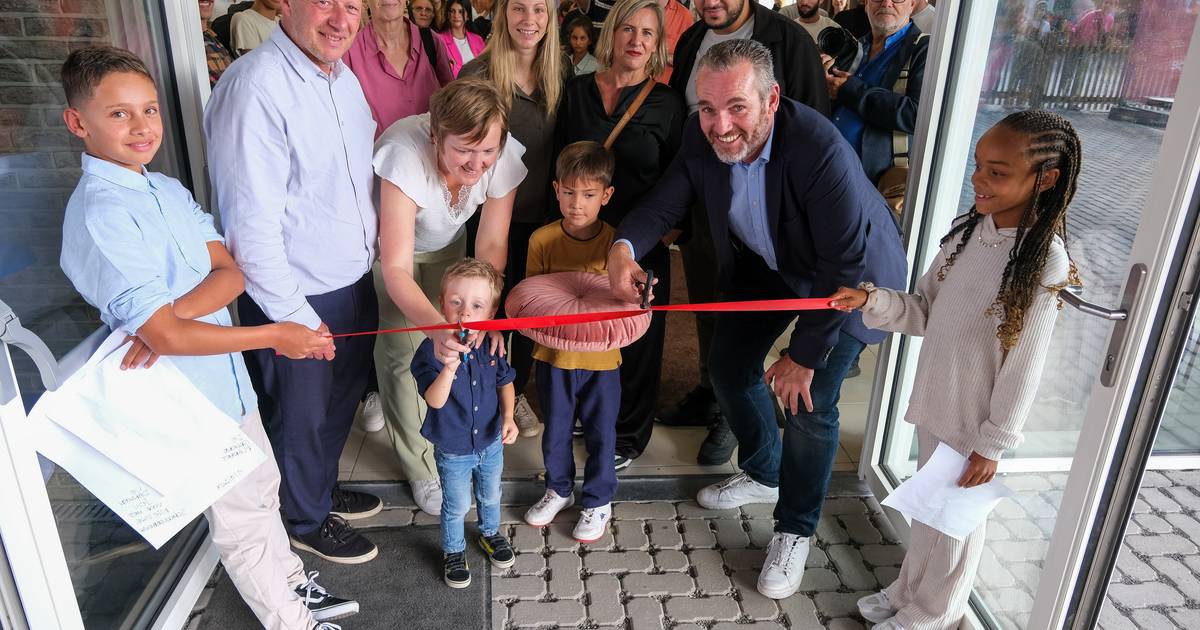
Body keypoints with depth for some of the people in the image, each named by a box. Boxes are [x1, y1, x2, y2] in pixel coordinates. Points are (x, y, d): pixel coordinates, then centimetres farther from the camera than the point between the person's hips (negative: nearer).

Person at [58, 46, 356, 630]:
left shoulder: (168, 189, 4)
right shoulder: (100, 215, -22)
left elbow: (229, 270, -4)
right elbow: (166, 334, -25)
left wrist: (179, 310, -23)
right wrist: (275, 336, -22)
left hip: (226, 380, 8)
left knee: (262, 488, 24)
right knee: (241, 517, 10)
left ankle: (293, 583, 45)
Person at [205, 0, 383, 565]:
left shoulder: (343, 77, 5)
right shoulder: (255, 87, -24)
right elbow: (251, 223, -25)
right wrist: (295, 316, -20)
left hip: (355, 284, 8)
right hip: (295, 298, -8)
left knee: (342, 400, 25)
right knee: (301, 416, 14)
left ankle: (324, 488, 50)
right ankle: (306, 519, 39)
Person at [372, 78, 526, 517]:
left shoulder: (505, 156, -28)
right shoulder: (405, 155, -41)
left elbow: (492, 245, -20)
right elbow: (396, 270, -42)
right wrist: (436, 326, -59)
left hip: (446, 242, 4)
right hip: (387, 243, -4)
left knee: (457, 343, -2)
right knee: (406, 350, -8)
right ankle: (423, 470, 8)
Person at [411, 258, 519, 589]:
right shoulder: (431, 350, -26)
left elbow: (505, 382, 4)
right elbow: (435, 400, -34)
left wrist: (508, 417, -9)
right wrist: (449, 367, -50)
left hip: (491, 442, 4)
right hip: (453, 450, -4)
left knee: (491, 496, 27)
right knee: (456, 506, 17)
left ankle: (490, 533, 55)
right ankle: (453, 551, 43)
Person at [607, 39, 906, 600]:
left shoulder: (822, 150, -39)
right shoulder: (702, 136, -22)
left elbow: (844, 267, -32)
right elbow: (667, 201, -10)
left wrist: (805, 355, -25)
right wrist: (625, 245, -32)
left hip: (847, 276, -6)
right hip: (765, 262, 6)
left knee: (810, 404, -8)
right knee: (729, 365, 12)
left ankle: (795, 531, 19)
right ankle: (763, 473, 41)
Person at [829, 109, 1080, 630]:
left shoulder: (1045, 265, -23)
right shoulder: (968, 231, -3)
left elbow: (1024, 367, -18)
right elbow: (924, 313, 3)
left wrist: (993, 445, -13)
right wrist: (871, 300, -15)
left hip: (976, 425, -6)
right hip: (934, 403, 6)